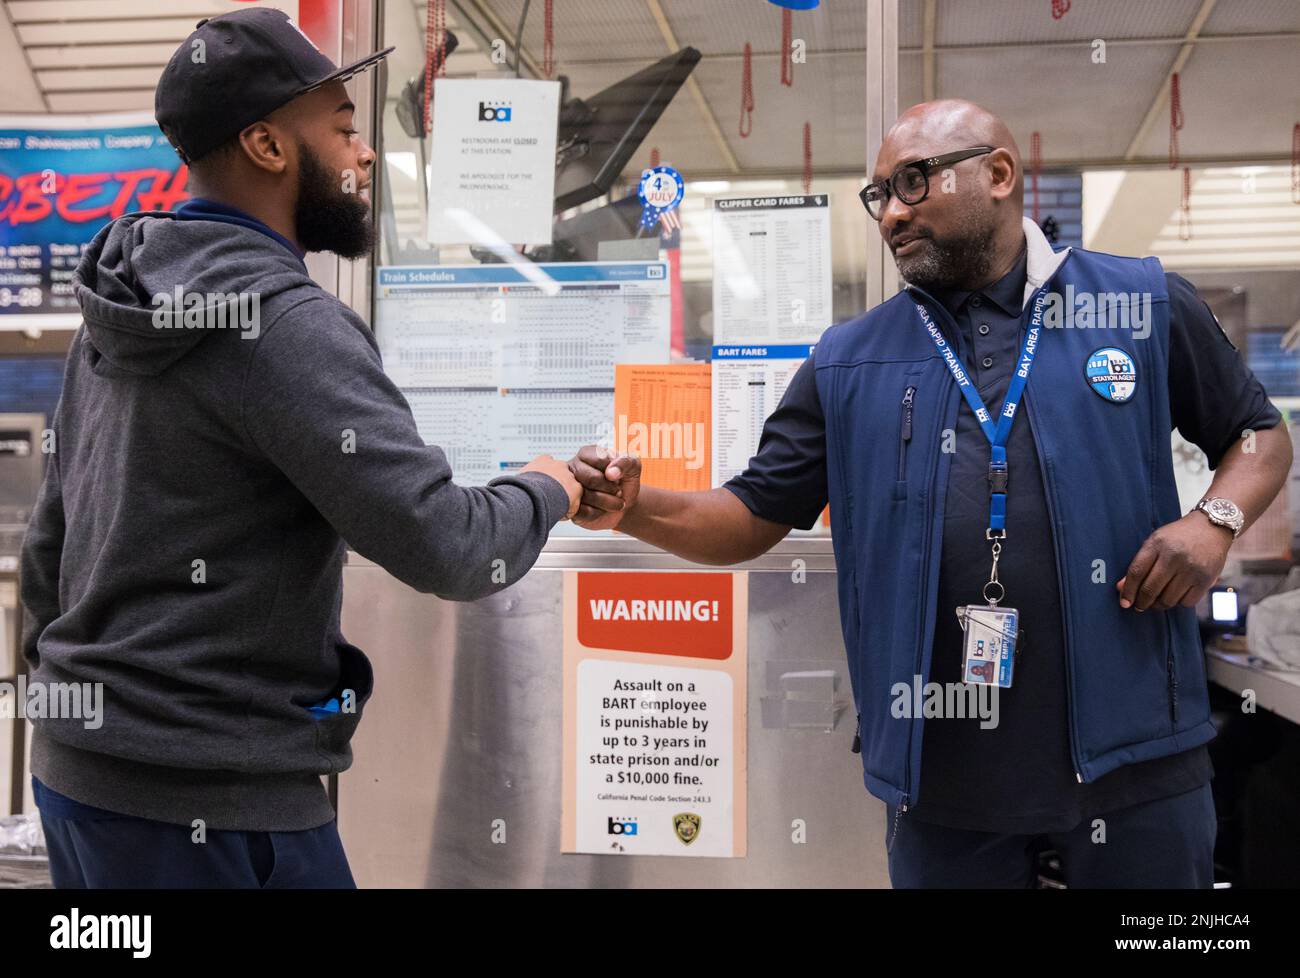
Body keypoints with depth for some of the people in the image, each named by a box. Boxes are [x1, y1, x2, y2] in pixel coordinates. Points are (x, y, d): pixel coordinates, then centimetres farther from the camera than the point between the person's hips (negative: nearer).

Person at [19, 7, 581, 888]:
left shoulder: (127, 302, 8)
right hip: (206, 795, -9)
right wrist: (545, 491, -4)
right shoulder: (281, 324, -20)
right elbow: (446, 549, -24)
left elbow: (53, 532, 14)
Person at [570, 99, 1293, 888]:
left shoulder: (1146, 305, 2)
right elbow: (752, 516, 4)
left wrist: (1217, 521, -9)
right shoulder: (851, 362, 5)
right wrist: (633, 507, -15)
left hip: (1130, 751, 0)